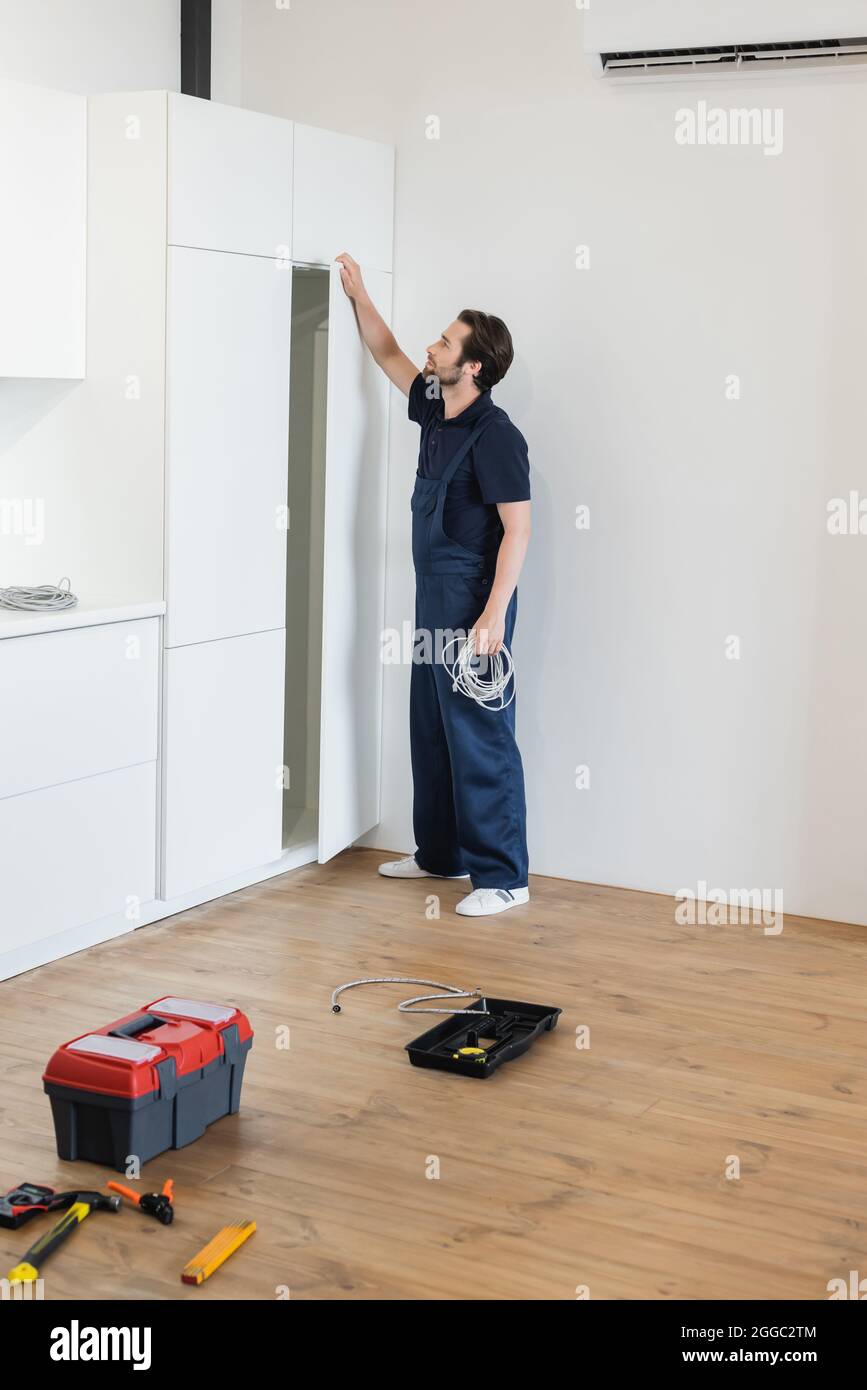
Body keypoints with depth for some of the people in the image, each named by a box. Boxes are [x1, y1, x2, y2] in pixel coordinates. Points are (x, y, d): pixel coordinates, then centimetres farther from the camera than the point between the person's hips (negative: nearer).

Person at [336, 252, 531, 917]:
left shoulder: (494, 434, -17)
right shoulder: (436, 410, 9)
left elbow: (518, 527, -20)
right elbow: (389, 355, 27)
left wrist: (494, 615, -25)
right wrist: (359, 295, 23)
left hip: (473, 603, -9)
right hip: (435, 599, 9)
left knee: (480, 736, -7)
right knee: (431, 729, 16)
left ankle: (503, 876, -2)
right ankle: (439, 852, 28)